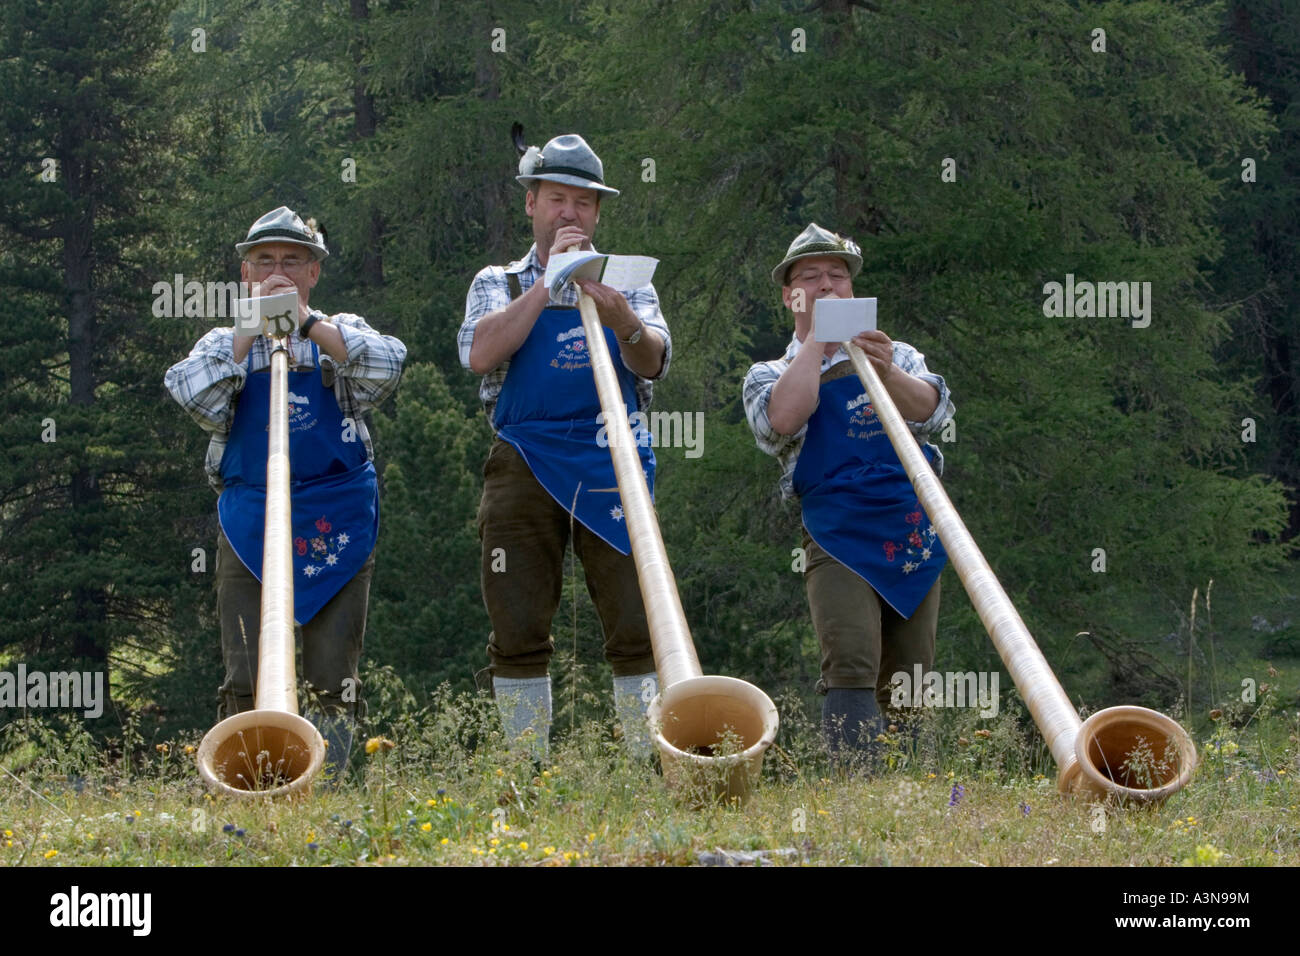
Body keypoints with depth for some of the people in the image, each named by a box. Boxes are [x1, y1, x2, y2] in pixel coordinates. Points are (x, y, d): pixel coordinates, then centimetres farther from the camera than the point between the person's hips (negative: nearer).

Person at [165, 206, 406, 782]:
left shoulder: (342, 335, 12)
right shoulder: (224, 345, 14)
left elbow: (387, 368, -10)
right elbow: (194, 398, -8)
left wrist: (308, 323, -15)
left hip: (335, 530, 0)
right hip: (250, 530, 0)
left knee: (332, 681, -2)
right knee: (246, 684, -6)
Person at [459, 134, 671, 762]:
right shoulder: (499, 284, 14)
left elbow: (652, 362, -4)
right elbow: (481, 354, -8)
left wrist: (623, 324, -26)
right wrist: (550, 280, -10)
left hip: (610, 465, 0)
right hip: (523, 469, 0)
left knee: (637, 626, -9)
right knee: (519, 633, -1)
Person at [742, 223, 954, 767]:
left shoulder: (897, 358, 17)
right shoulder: (770, 375, 10)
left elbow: (932, 412, -6)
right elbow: (783, 420, -15)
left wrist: (886, 373, -25)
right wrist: (816, 337, -9)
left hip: (914, 537, 3)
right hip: (839, 542, -3)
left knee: (908, 682, 4)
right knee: (851, 667, -20)